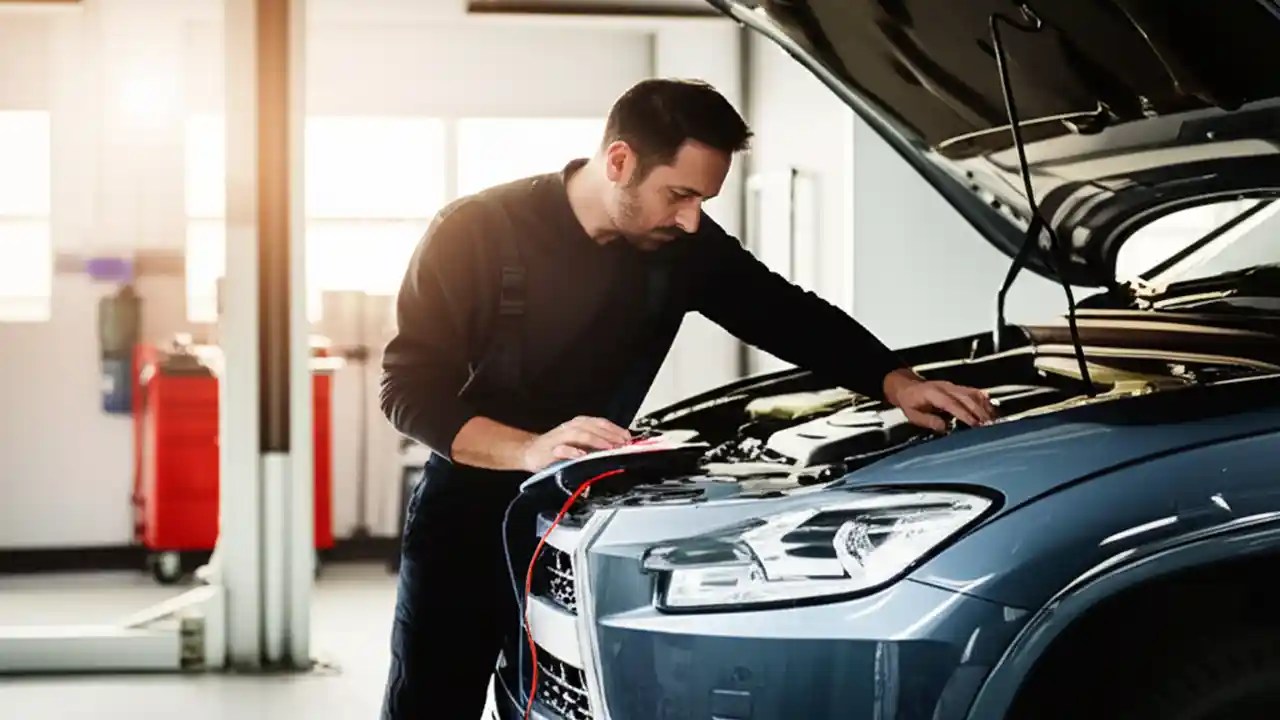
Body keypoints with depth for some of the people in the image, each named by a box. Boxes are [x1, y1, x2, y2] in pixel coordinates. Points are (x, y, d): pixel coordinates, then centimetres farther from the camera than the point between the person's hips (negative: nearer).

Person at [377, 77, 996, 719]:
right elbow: (409, 388, -20)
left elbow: (790, 315, 1)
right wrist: (529, 450, -36)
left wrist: (895, 383, -16)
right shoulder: (476, 232, -19)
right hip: (466, 514, -3)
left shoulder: (685, 247, -6)